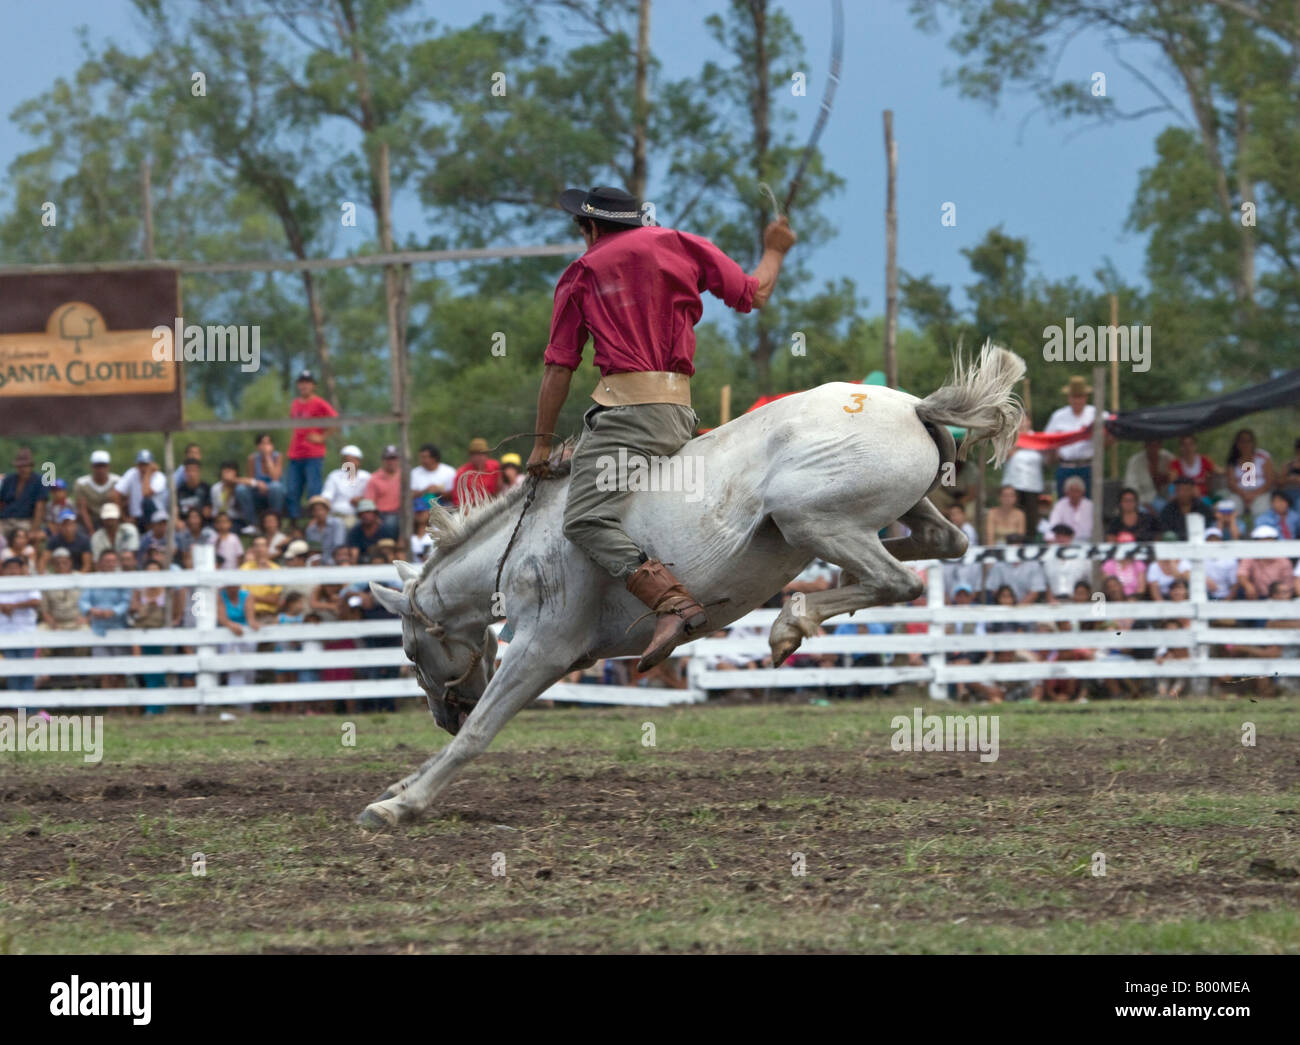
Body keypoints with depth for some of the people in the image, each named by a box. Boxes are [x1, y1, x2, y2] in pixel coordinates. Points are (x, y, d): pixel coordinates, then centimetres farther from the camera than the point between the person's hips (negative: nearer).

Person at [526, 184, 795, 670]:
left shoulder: (581, 274, 11)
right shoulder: (682, 246, 18)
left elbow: (558, 367, 8)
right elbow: (753, 295, 18)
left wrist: (543, 441, 14)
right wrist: (774, 251, 38)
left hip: (626, 407, -6)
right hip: (681, 415, 6)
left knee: (585, 521, -17)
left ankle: (672, 602, -37)